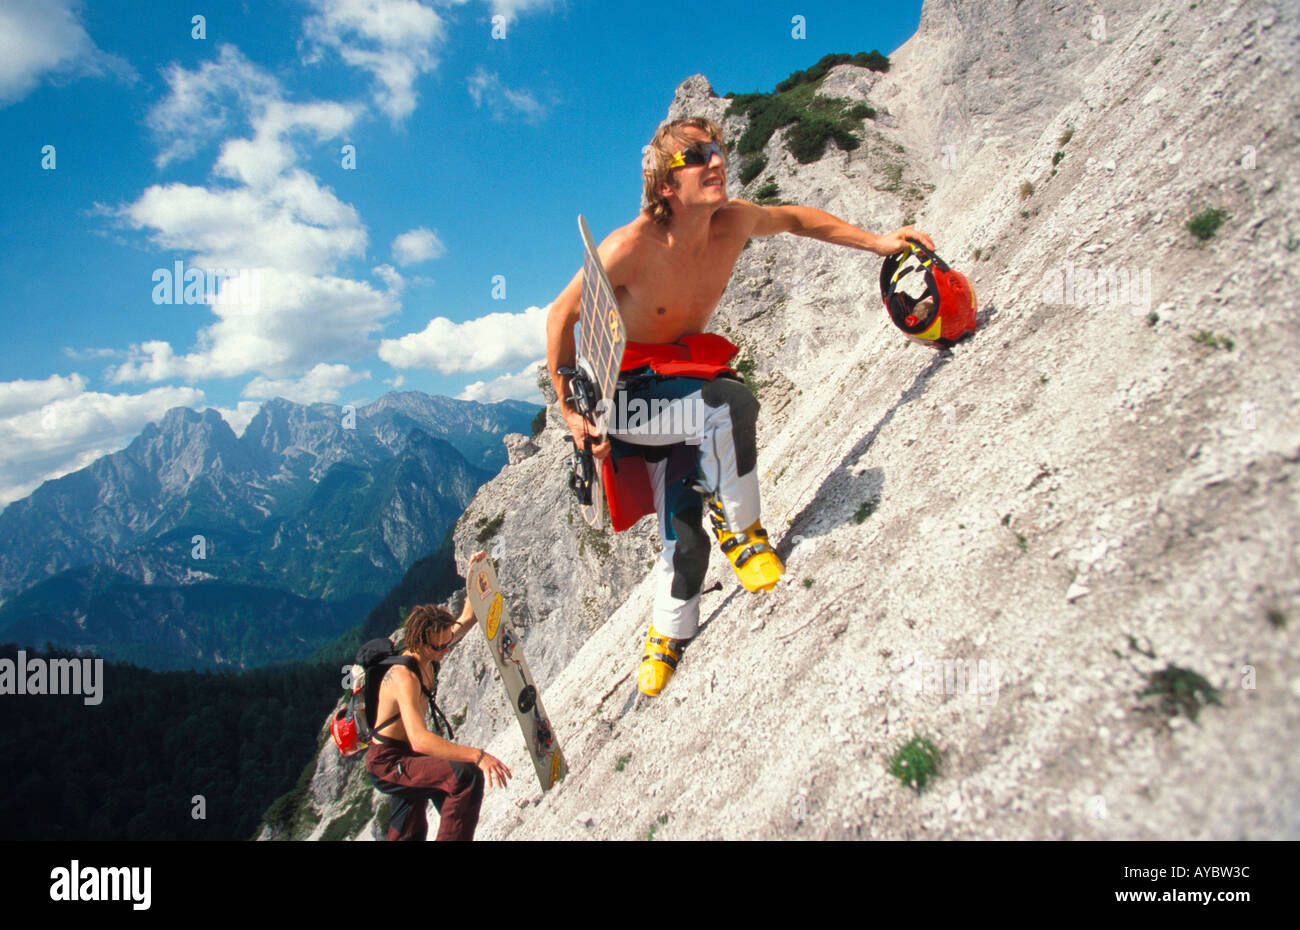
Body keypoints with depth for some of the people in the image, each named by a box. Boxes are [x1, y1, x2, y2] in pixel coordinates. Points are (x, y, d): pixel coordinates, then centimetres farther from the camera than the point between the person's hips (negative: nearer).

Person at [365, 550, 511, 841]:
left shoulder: (428, 655, -5)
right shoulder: (404, 676, -30)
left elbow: (466, 619, 9)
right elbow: (420, 740, -42)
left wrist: (474, 579, -5)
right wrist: (478, 756, -47)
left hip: (405, 759, 9)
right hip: (388, 764, -9)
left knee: (410, 833, 25)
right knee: (466, 776, -28)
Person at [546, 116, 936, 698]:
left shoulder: (733, 222, -12)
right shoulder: (630, 248, -26)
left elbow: (795, 218, 10)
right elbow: (560, 316, -14)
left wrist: (876, 243, 3)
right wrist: (570, 411, -13)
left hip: (684, 381, 5)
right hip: (622, 395, -5)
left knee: (684, 530, 1)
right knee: (730, 405, -33)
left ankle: (669, 634, 25)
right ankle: (739, 529, -9)